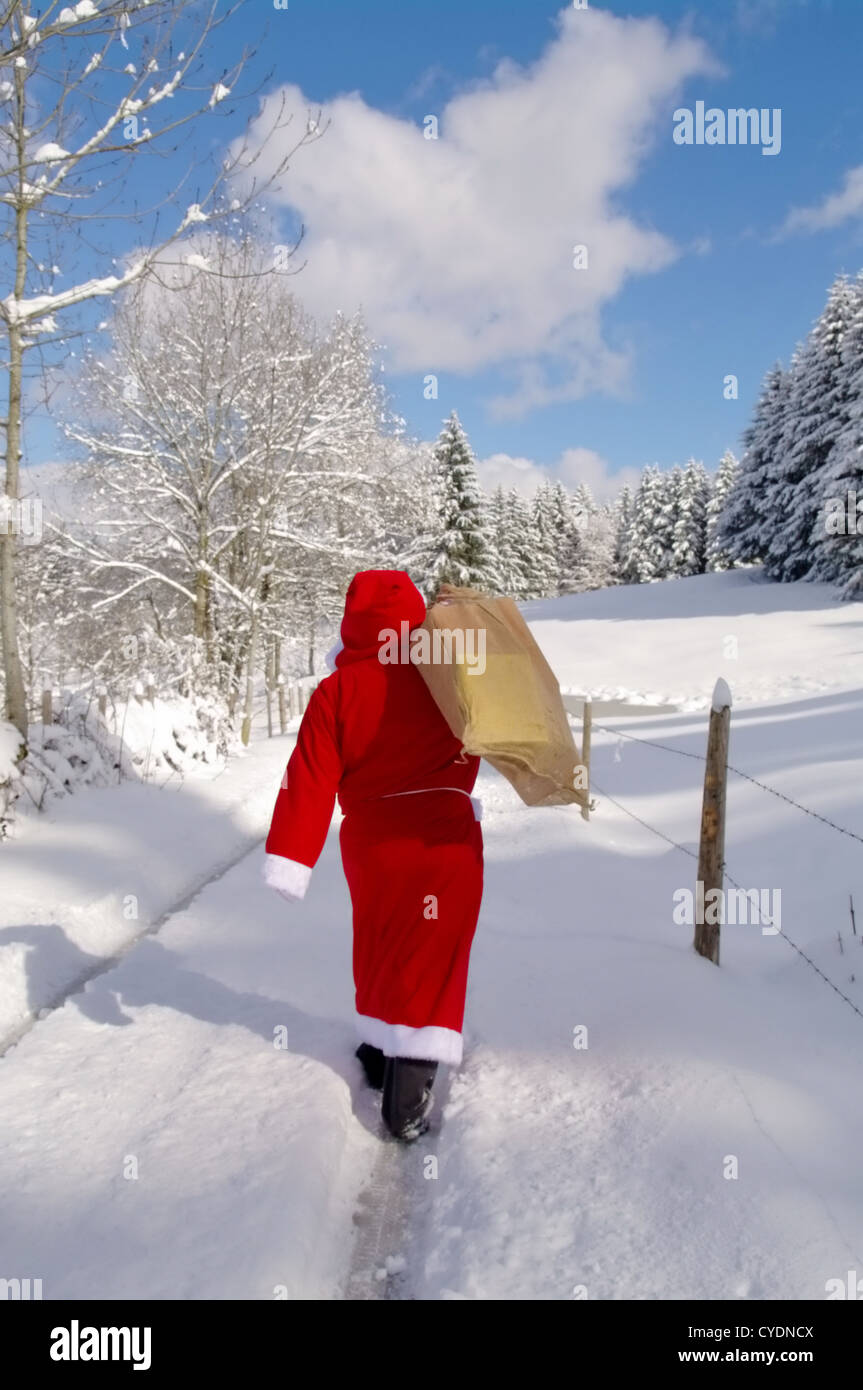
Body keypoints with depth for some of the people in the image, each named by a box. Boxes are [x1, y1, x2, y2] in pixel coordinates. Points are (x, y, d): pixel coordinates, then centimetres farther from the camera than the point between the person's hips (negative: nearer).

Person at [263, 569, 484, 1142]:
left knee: (378, 952, 22)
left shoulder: (335, 693, -8)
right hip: (446, 841, -2)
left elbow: (310, 781, -11)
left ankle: (379, 1054, 38)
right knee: (432, 962, 4)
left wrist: (289, 860, -10)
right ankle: (407, 1096, 0)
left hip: (371, 843, 2)